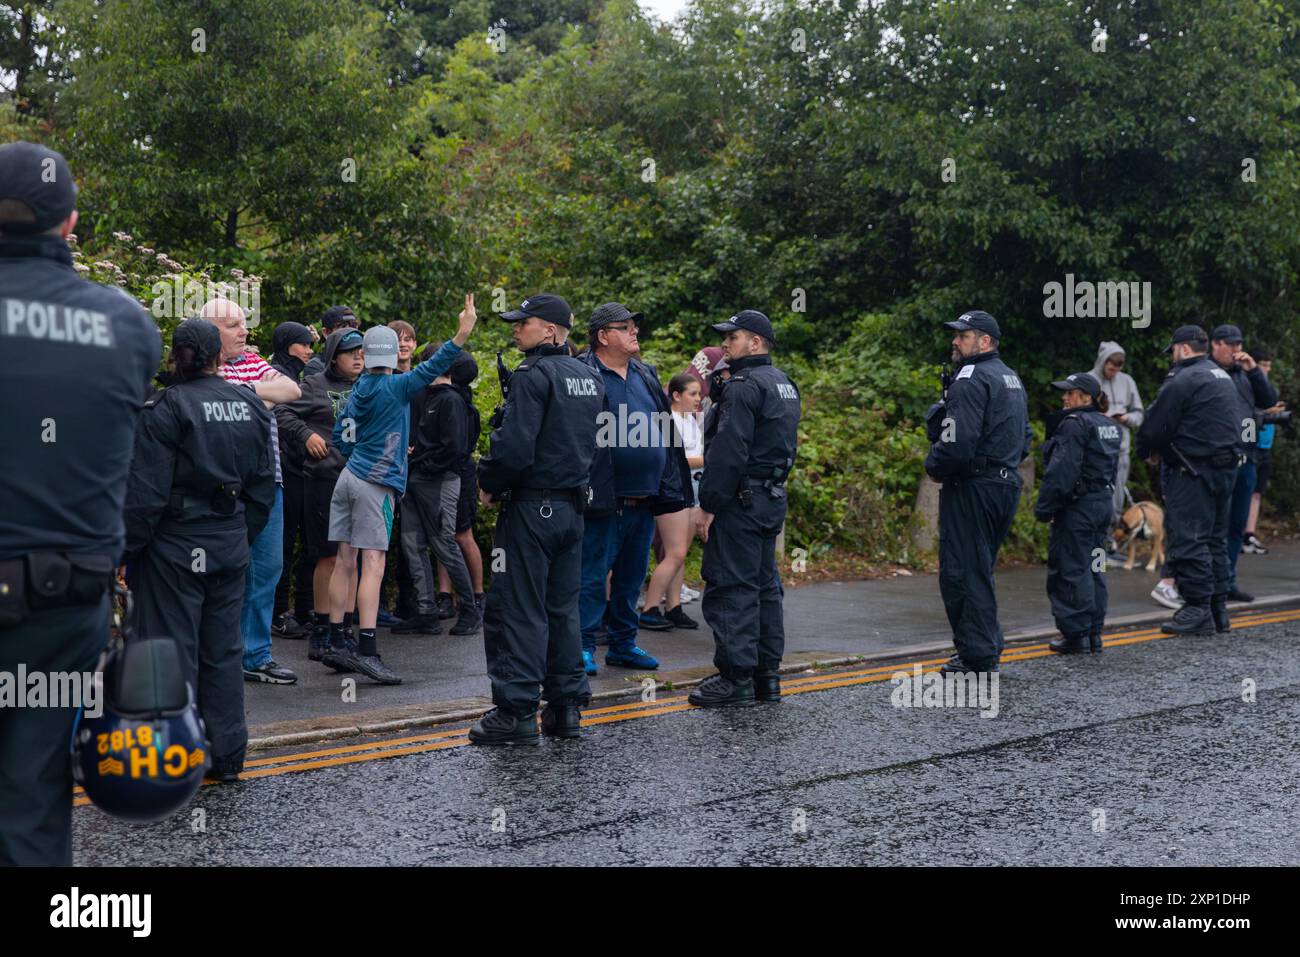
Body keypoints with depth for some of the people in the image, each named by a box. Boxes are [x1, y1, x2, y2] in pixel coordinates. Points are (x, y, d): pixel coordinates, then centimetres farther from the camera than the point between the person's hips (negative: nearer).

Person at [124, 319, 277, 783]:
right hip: (230, 545, 5)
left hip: (175, 546, -5)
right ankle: (227, 756, 17)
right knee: (224, 649, 12)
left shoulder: (165, 409, -13)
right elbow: (263, 484, 11)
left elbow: (146, 491, -15)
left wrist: (128, 547, -7)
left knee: (173, 650, 1)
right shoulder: (250, 406, 6)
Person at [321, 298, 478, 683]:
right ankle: (366, 649, -17)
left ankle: (336, 644, 12)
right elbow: (431, 369, -22)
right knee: (373, 564, -11)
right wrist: (462, 333, -29)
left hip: (348, 478, 7)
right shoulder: (396, 388, -8)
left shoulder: (357, 390, 12)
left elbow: (339, 436, 18)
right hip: (376, 484, -7)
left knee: (345, 561, 8)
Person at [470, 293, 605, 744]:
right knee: (562, 608, 13)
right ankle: (566, 707, 15)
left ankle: (516, 711, -2)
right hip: (572, 507, 8)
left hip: (531, 508, -8)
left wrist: (487, 484, -7)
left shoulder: (533, 376, -15)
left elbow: (513, 448, -22)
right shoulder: (589, 378, 13)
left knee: (517, 609, -3)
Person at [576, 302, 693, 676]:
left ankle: (623, 644, 24)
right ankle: (584, 646, 6)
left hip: (644, 501, 7)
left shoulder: (646, 376, 15)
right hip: (604, 503, -7)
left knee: (631, 578, 14)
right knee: (593, 577, -2)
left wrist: (672, 488, 15)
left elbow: (666, 434, 19)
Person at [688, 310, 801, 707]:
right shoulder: (784, 385, 16)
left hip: (741, 499, -10)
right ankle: (767, 675, 18)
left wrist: (708, 505, -18)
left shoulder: (744, 385, -15)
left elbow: (729, 451, -21)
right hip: (773, 498, 10)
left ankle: (736, 678, -6)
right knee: (764, 585, 13)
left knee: (731, 589, -6)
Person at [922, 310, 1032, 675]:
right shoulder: (1012, 379, 17)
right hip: (1007, 483, 10)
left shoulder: (971, 380, -15)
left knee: (962, 572, -4)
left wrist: (934, 467, -8)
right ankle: (990, 646, 22)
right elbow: (1025, 439, 24)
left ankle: (977, 655, -3)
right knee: (980, 570, 18)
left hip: (972, 488, -10)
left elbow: (957, 443, -24)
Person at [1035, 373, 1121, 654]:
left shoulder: (1074, 424, -15)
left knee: (1070, 569, -3)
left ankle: (1076, 634, -3)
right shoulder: (1111, 426, 14)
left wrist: (1045, 507, -16)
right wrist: (1105, 497, 20)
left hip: (1077, 506, -9)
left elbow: (1062, 471, -20)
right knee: (1093, 568, 13)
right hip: (1104, 502, 9)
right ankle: (1094, 633, 17)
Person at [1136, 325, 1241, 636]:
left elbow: (1155, 427, -13)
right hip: (1225, 467, 10)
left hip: (1193, 472, -10)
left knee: (1187, 540, -6)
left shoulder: (1183, 380, -14)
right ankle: (1218, 607, 18)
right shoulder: (1224, 378, 17)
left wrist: (1144, 449, 9)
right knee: (1215, 540, 14)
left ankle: (1197, 609, -8)